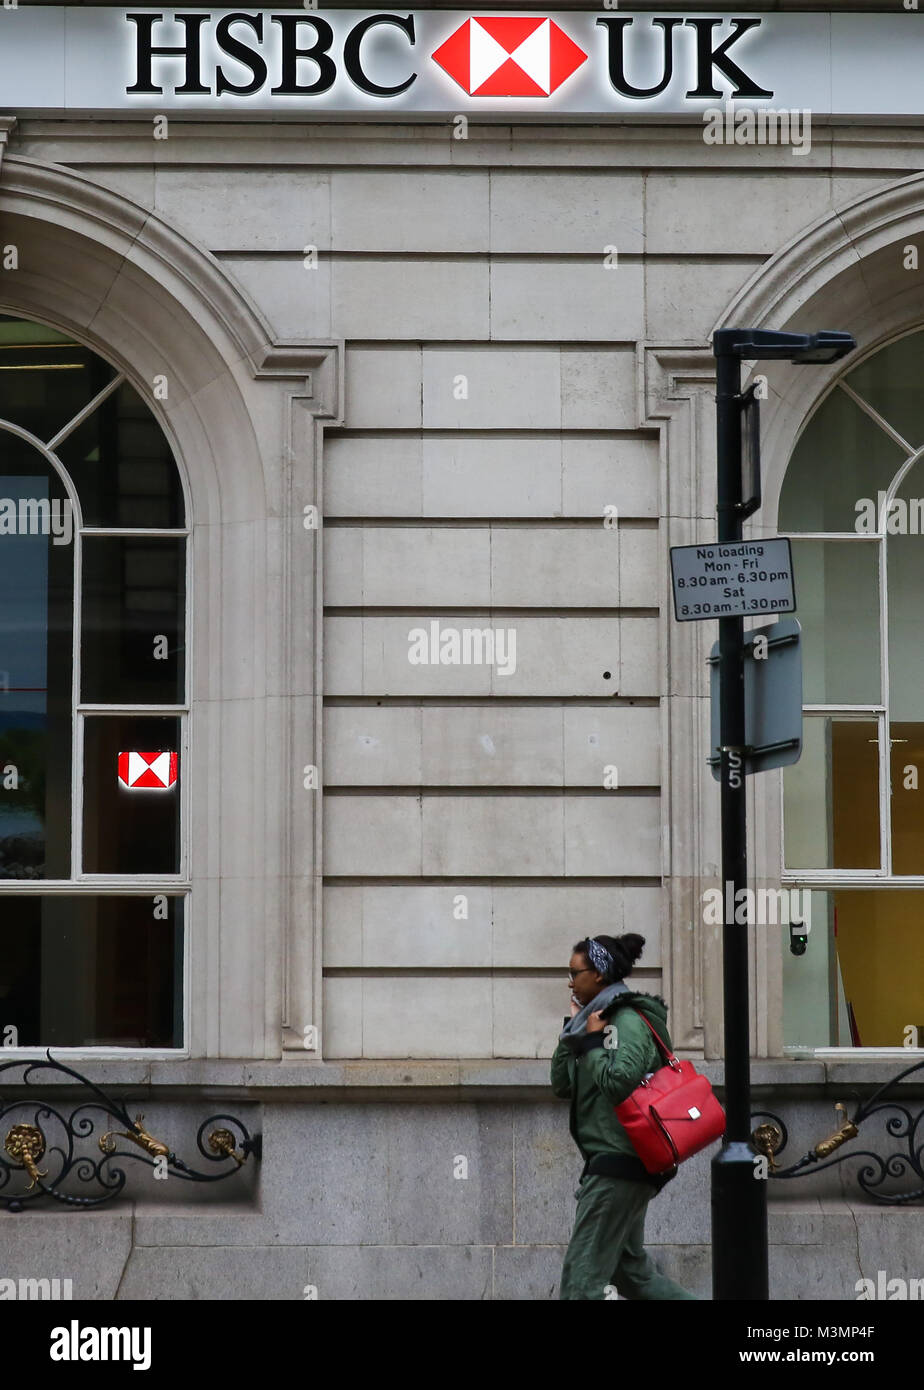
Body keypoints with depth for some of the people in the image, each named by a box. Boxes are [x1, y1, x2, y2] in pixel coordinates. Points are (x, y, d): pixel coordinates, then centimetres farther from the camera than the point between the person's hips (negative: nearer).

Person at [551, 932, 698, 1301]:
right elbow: (562, 1085, 16)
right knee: (630, 1268, 15)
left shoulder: (628, 1021, -11)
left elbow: (620, 1081, -26)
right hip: (619, 1163, 10)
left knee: (583, 1273, -10)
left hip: (620, 1161, -10)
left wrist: (592, 1041, -13)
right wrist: (573, 1030, 8)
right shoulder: (599, 1019, 16)